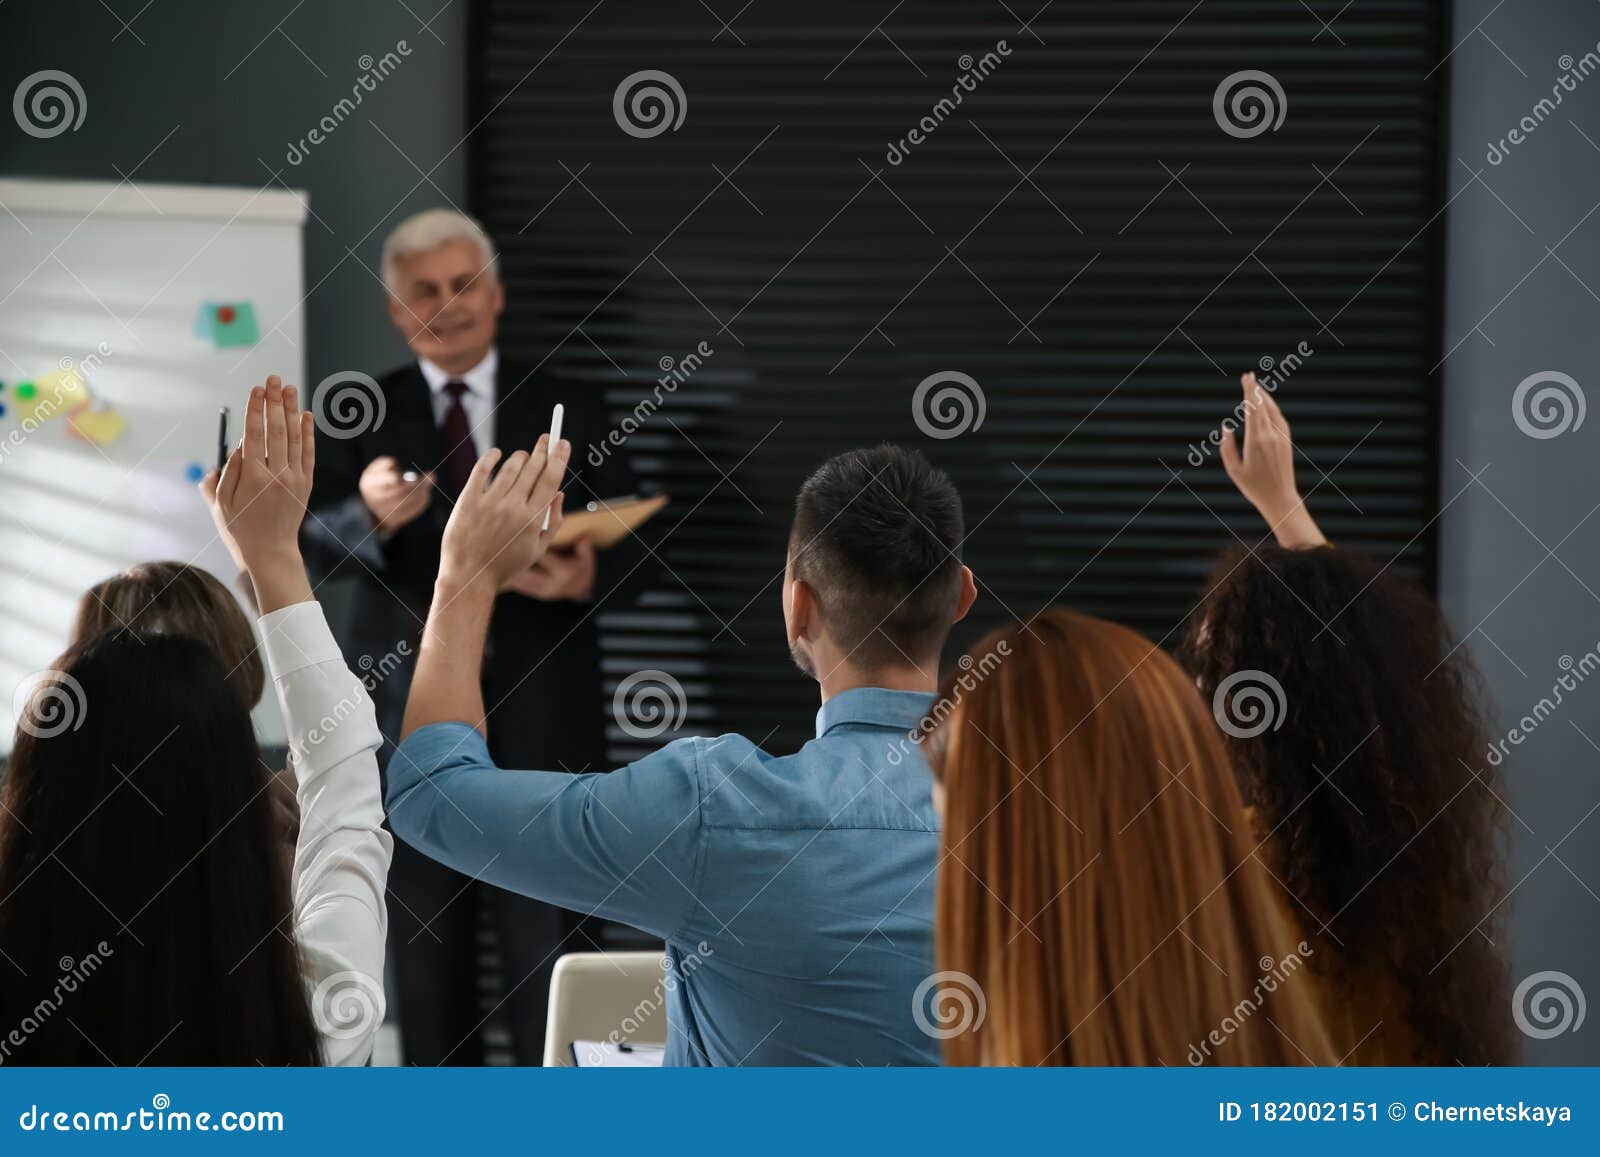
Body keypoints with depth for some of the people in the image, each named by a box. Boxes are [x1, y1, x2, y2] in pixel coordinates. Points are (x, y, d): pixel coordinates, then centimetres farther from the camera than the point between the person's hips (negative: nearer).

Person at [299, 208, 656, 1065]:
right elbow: (310, 545, -5)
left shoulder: (573, 414, 7)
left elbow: (634, 552, 5)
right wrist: (369, 515, -27)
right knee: (426, 954, 7)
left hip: (539, 728, 0)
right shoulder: (358, 416, 6)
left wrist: (587, 581, -18)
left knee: (550, 947, -4)